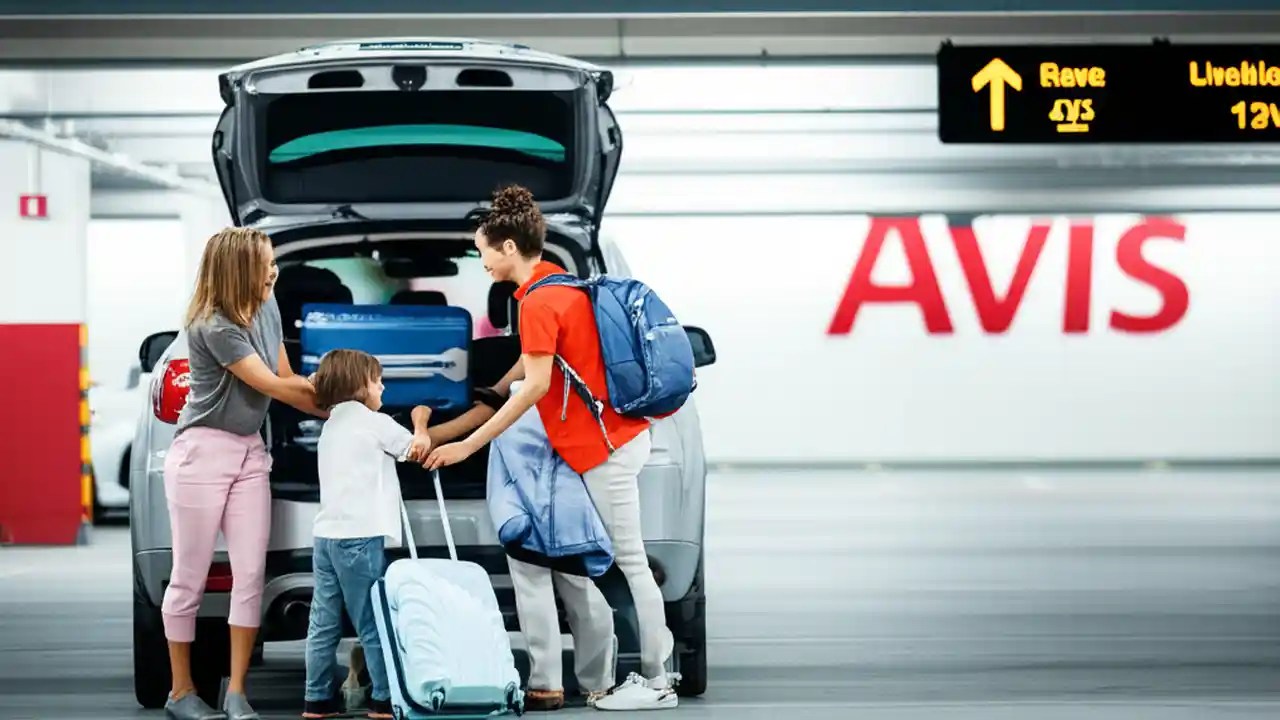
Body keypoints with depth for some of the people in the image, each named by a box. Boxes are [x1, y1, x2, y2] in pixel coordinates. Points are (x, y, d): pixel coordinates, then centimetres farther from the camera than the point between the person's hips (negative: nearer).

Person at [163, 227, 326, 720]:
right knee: (190, 577, 2)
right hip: (202, 453, -7)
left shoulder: (267, 309, 4)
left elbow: (286, 378, 10)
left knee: (251, 573, 0)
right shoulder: (213, 327, -19)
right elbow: (270, 386, -16)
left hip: (250, 452, 7)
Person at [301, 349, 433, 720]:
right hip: (361, 536, -7)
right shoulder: (376, 423, -2)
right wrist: (421, 421, 27)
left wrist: (412, 439, 24)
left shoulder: (331, 427, 20)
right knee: (374, 622, -3)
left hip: (327, 535, 7)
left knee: (324, 622, 6)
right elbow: (418, 448, 10)